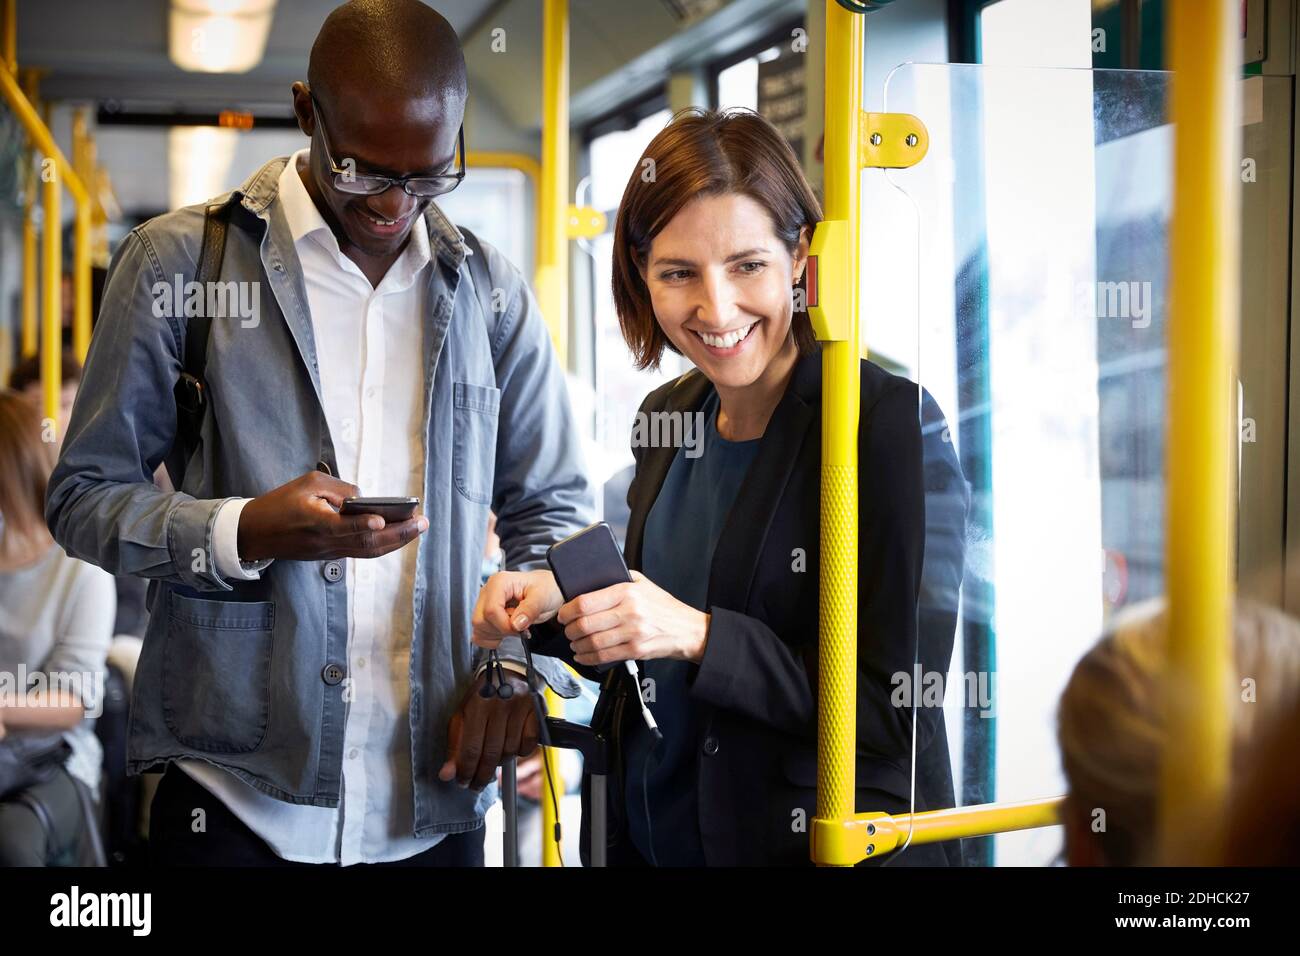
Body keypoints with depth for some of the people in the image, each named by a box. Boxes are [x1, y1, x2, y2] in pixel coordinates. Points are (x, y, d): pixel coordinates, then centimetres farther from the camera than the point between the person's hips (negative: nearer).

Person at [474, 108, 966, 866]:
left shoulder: (894, 424, -19)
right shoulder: (666, 417, 1)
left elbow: (896, 710, -21)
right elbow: (654, 660, 11)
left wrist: (697, 634, -28)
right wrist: (558, 608, -8)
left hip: (822, 841, -6)